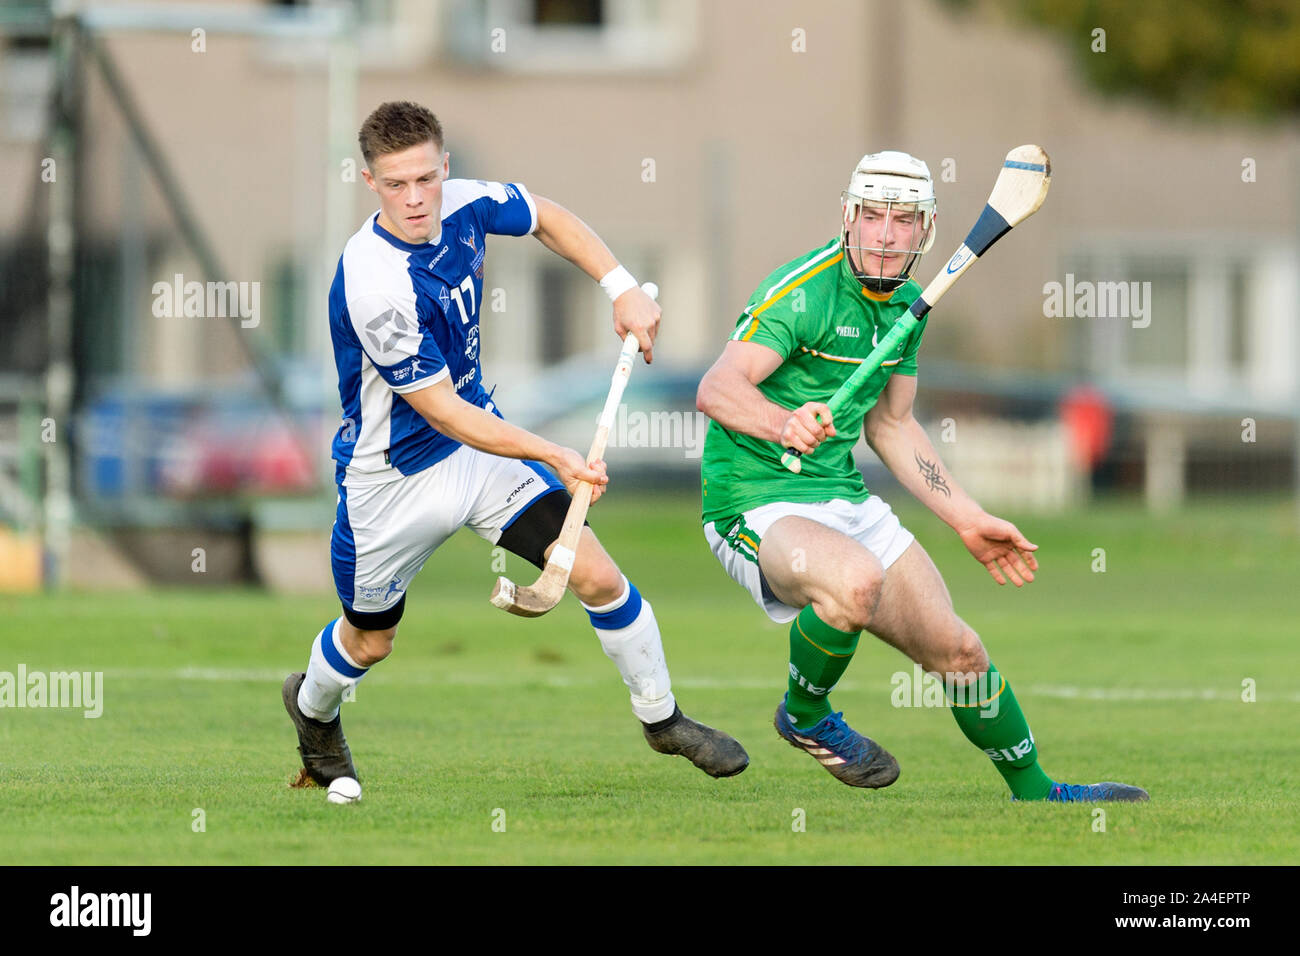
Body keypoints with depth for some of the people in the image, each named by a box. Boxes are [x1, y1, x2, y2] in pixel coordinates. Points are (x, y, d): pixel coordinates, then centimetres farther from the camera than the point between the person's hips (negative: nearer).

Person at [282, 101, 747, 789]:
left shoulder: (463, 204, -14)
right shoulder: (374, 287, -34)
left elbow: (547, 217, 9)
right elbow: (444, 414, -29)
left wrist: (622, 288, -3)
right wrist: (555, 457, -34)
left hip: (480, 441, 5)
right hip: (392, 478, -5)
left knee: (597, 577, -7)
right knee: (368, 642, 16)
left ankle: (662, 718, 14)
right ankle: (312, 708, 50)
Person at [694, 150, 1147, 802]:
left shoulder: (906, 302, 8)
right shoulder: (803, 292, -18)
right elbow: (717, 388, -31)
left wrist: (967, 519, 18)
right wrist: (783, 423, -52)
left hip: (843, 497, 8)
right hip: (756, 500, -7)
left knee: (957, 651, 4)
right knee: (855, 579, -37)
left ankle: (1033, 790, 25)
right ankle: (805, 717, -9)